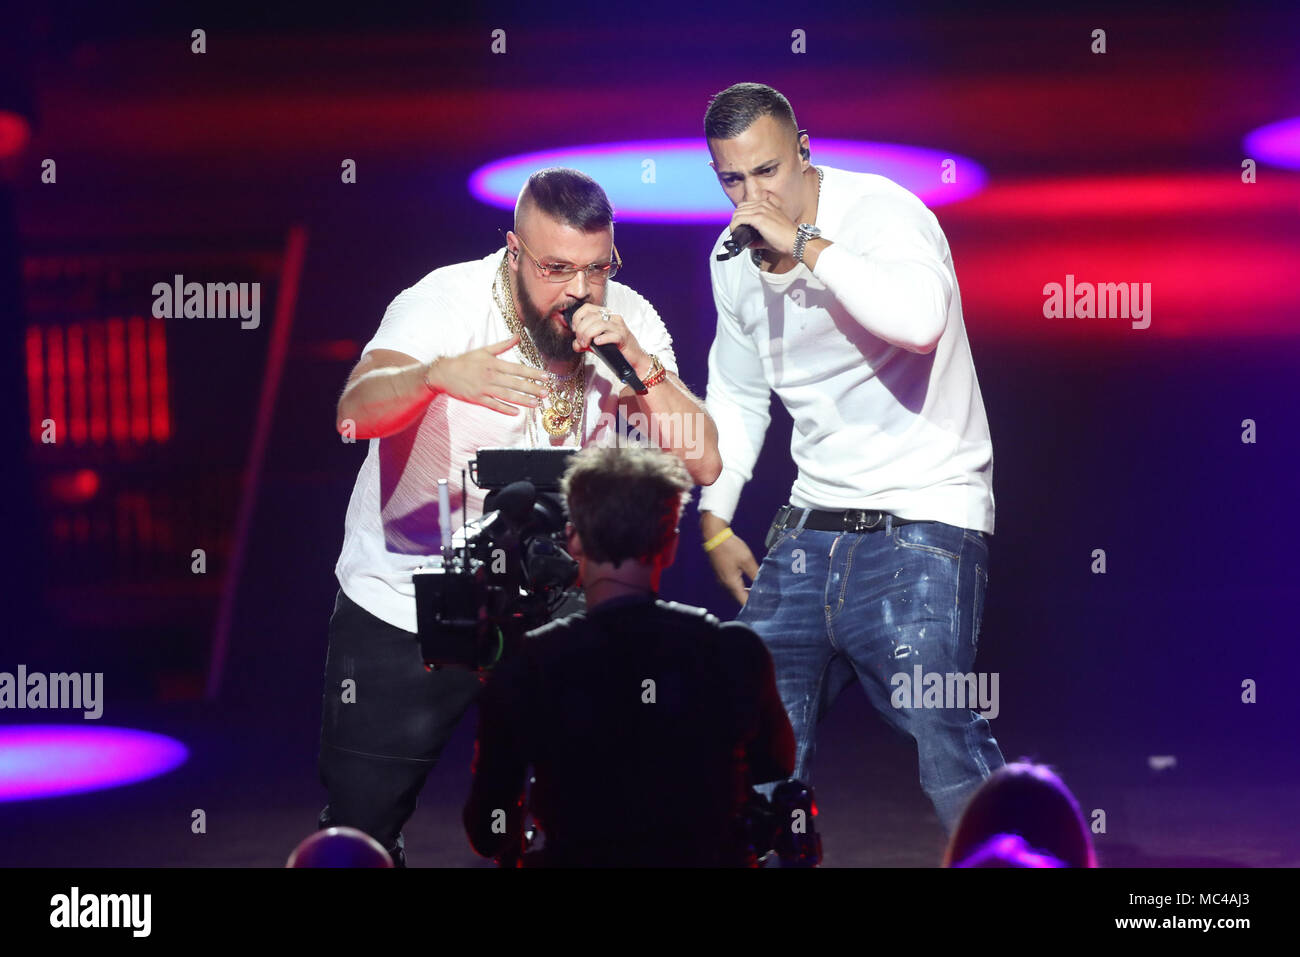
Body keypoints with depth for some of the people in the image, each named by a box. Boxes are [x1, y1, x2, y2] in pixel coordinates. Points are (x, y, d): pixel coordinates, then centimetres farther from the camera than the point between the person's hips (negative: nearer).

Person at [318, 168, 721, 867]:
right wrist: (440, 374, -55)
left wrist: (636, 359, -27)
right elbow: (356, 412, -35)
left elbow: (700, 462, -13)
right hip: (403, 608, -2)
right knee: (360, 826, 3)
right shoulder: (448, 300, -18)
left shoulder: (627, 318, -8)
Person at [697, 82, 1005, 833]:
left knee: (940, 731, -18)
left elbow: (920, 318, -35)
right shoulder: (734, 258, 8)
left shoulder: (881, 212, -13)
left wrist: (803, 242, -28)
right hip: (812, 526, 7)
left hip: (924, 521, -7)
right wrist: (715, 521, 21)